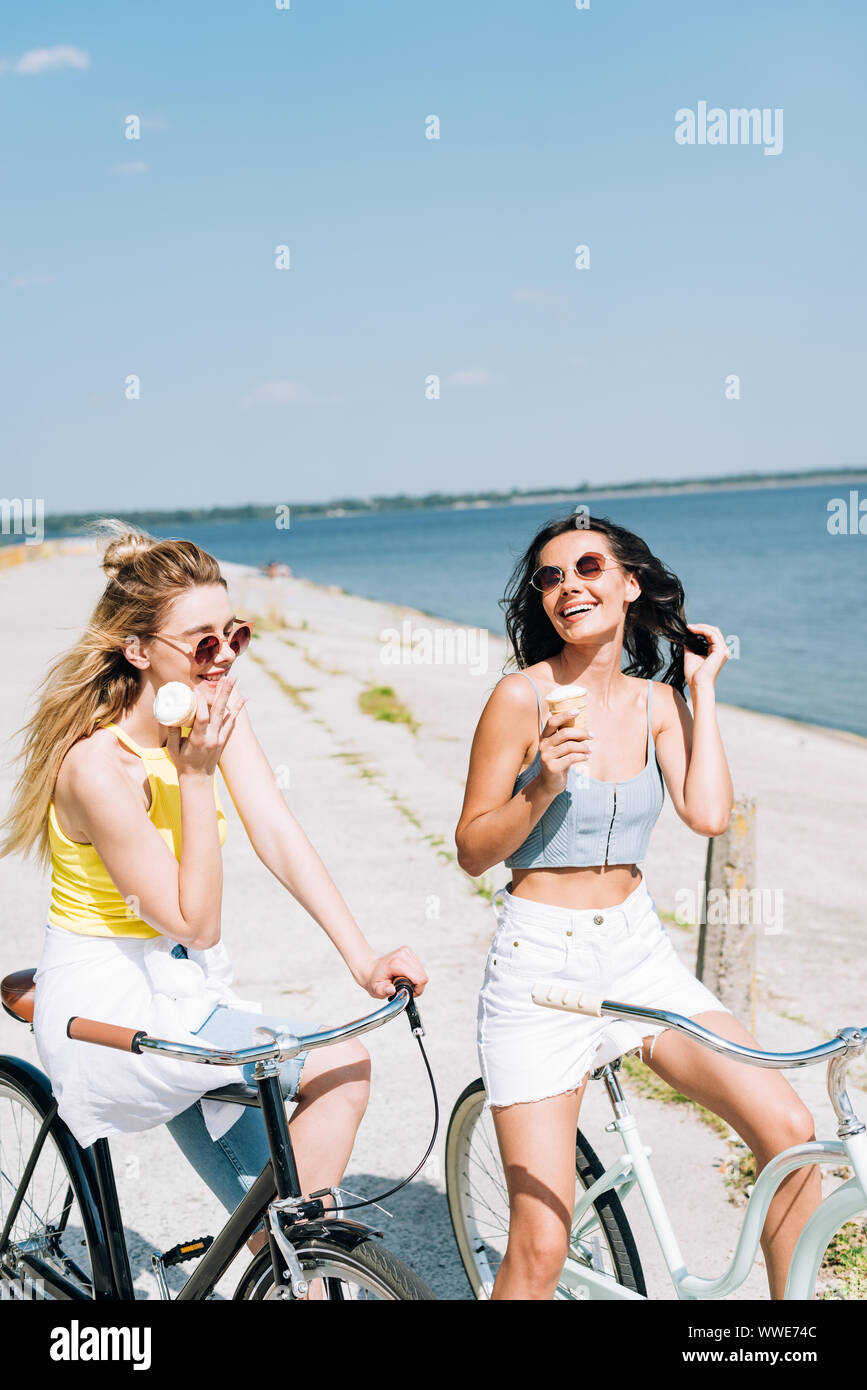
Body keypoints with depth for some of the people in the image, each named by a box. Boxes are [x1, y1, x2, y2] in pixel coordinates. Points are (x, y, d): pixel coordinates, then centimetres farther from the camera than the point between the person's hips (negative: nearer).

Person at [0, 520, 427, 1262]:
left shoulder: (216, 708, -6)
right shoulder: (100, 765, -27)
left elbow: (280, 836, -13)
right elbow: (195, 923, -23)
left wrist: (365, 958, -23)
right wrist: (196, 773, -31)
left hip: (187, 991, 7)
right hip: (111, 1006, -7)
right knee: (342, 1069, -16)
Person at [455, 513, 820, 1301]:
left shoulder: (657, 701, 5)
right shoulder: (523, 697, -9)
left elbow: (709, 815, -12)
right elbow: (473, 852, -7)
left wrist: (702, 687, -4)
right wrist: (542, 786, -23)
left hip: (637, 952, 4)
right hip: (538, 964, -4)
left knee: (789, 1131, -8)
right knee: (542, 1247, -7)